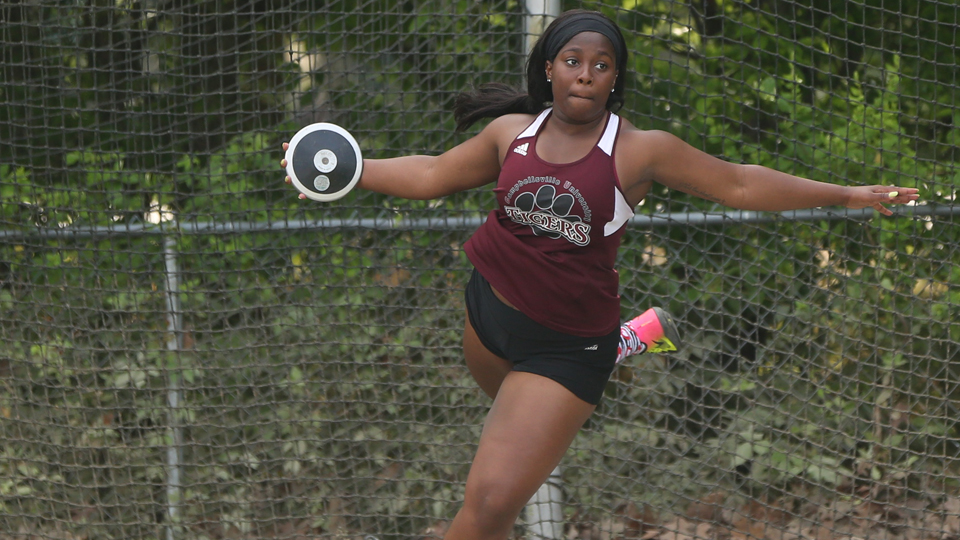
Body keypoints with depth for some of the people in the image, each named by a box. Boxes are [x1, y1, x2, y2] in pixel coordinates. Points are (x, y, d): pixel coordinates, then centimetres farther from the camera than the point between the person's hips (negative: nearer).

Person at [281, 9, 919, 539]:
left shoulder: (638, 149, -12)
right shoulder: (513, 132, -1)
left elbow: (739, 185, -6)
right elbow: (432, 175, 12)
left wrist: (848, 195, -7)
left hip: (565, 345, -5)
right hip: (490, 308, 5)